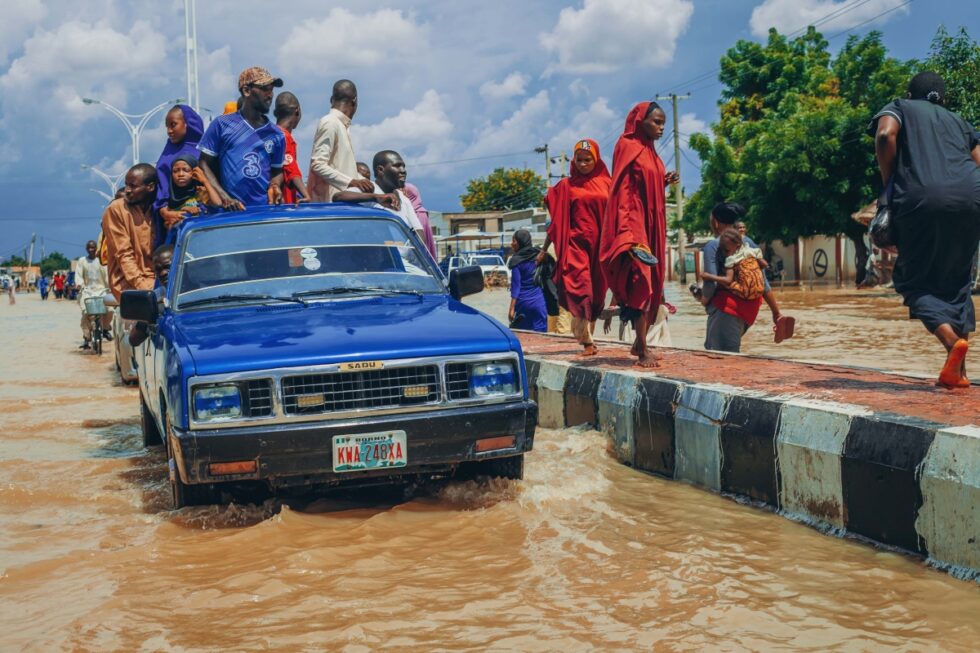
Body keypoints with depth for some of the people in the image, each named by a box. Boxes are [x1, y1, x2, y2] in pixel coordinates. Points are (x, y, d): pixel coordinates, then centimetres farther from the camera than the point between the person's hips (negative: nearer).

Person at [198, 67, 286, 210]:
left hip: (265, 209, 2)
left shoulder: (276, 135, 12)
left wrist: (274, 186, -3)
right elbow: (205, 164, 3)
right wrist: (224, 197, -8)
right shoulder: (222, 125, 5)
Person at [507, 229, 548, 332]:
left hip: (523, 303, -4)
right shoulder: (538, 256, 6)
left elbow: (516, 286, -10)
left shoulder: (517, 261, -8)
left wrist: (512, 308, -9)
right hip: (539, 302, 4)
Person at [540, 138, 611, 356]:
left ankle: (588, 336, 20)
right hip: (576, 242, -3)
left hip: (600, 244, 3)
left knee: (596, 292, 7)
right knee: (580, 287, -18)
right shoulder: (567, 185, 6)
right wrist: (544, 250, 8)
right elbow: (557, 220, 9)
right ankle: (587, 341, -22)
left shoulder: (606, 183, 10)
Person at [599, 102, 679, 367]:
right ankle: (642, 351, -11)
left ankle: (640, 343, 22)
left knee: (650, 285, 12)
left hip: (652, 225, 9)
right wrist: (630, 234, -24)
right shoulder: (628, 147, -9)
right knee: (640, 283, -12)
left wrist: (665, 182, 1)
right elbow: (623, 191, -16)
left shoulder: (650, 152, 16)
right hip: (635, 223, -9)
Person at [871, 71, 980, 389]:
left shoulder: (899, 108, 20)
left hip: (921, 199, -4)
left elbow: (885, 135, -3)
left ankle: (951, 340, -20)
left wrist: (889, 188, 4)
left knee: (915, 281, 7)